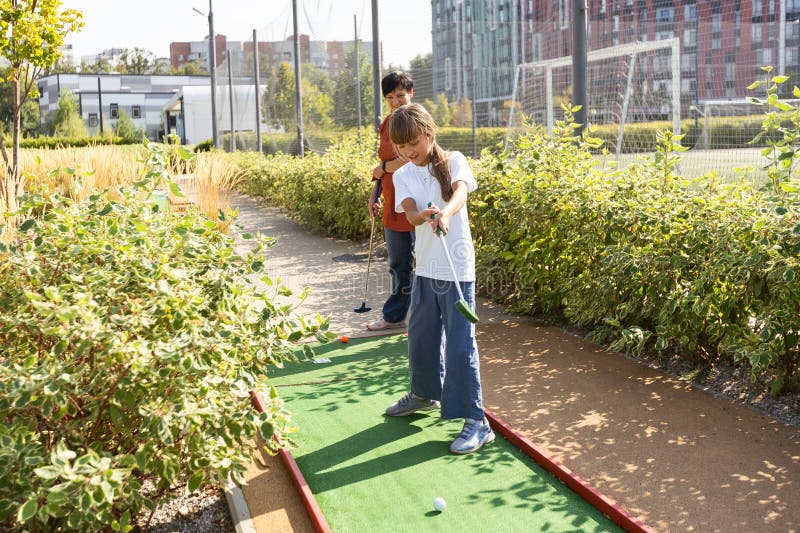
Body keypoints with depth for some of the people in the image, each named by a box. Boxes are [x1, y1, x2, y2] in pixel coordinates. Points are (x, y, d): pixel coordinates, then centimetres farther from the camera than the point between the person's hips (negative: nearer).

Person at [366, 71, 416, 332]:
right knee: (398, 265, 17)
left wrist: (382, 169, -7)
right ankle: (394, 316, 30)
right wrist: (373, 195, 15)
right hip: (392, 205, 8)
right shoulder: (387, 123, 13)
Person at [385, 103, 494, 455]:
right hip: (425, 266, 5)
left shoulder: (453, 161, -5)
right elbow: (409, 212, -13)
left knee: (460, 343, -7)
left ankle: (476, 422, -1)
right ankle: (425, 393, 43)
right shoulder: (403, 176, 5)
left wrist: (446, 214, -48)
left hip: (457, 267, -5)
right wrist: (423, 215, -37)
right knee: (421, 334, 18)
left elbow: (460, 191, -27)